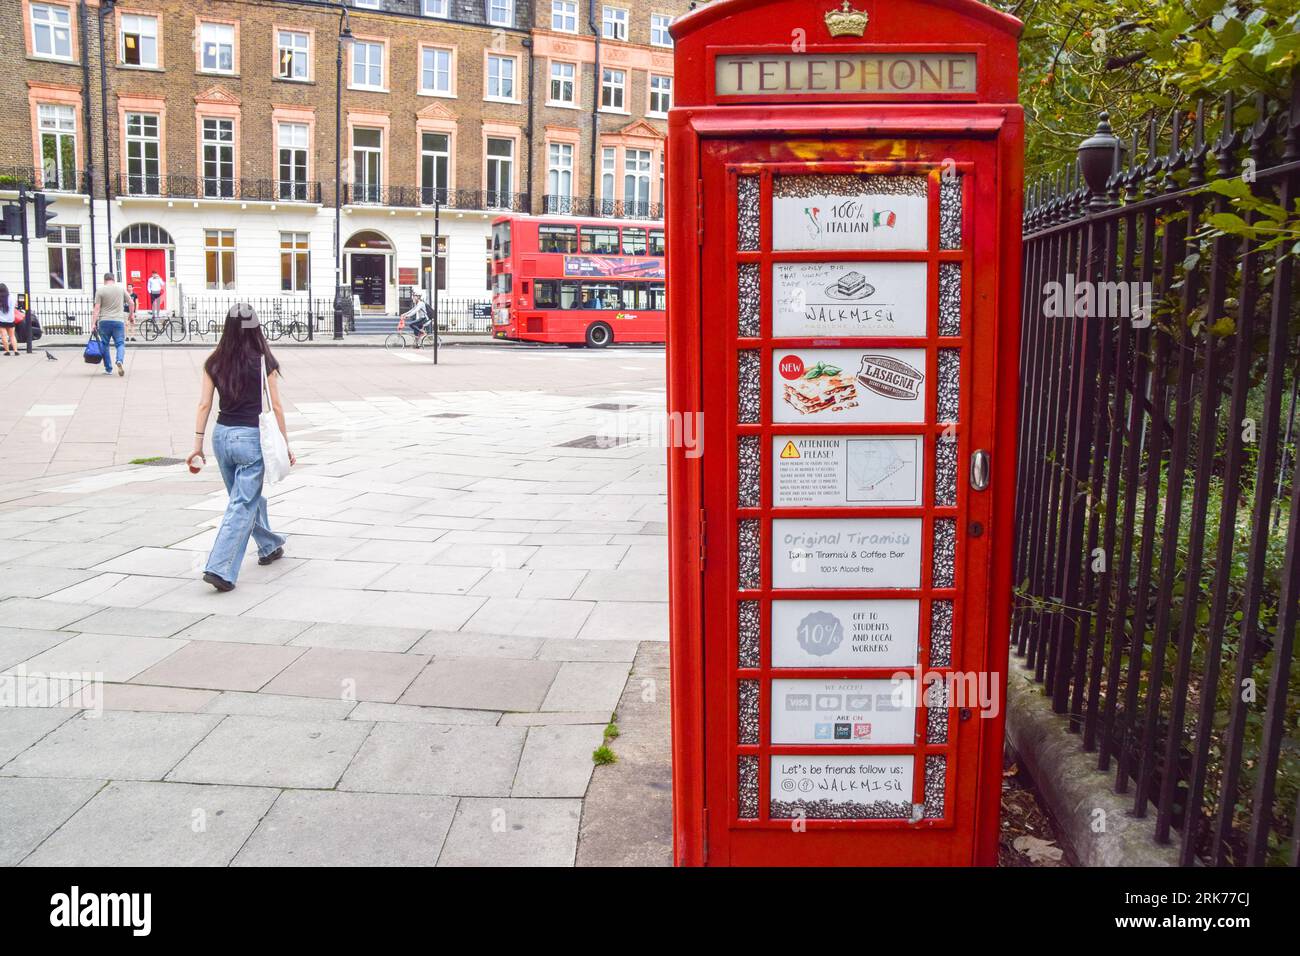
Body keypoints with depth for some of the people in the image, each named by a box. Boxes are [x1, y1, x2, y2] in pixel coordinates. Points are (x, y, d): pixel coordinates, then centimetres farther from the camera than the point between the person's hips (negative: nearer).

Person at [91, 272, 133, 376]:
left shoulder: (100, 291, 1)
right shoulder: (121, 289, 7)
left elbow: (97, 308, -3)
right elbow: (130, 303, 11)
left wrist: (94, 323, -3)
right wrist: (132, 315, 26)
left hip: (104, 321, 0)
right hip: (119, 321, 1)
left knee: (105, 344, 11)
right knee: (120, 343, 4)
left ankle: (108, 369, 13)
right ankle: (120, 361, -25)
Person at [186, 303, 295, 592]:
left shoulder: (215, 363, 2)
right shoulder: (264, 362, -8)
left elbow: (204, 404, 1)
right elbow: (275, 406, -7)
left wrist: (198, 444, 6)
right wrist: (285, 444, 1)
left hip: (221, 435, 5)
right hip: (251, 438, -5)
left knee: (249, 496, 23)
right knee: (242, 505, -2)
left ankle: (269, 546, 41)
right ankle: (220, 569, -9)